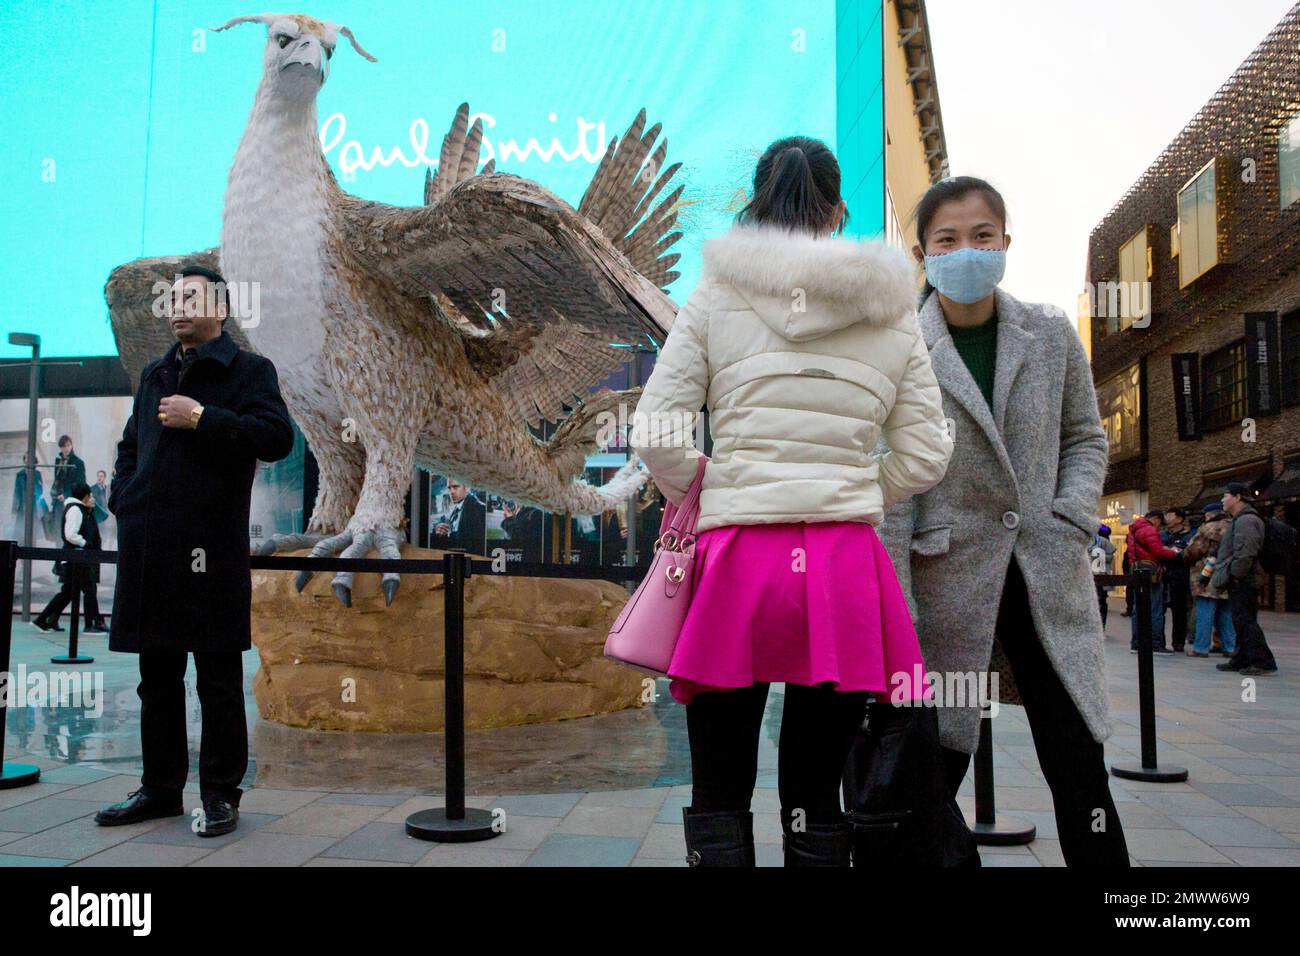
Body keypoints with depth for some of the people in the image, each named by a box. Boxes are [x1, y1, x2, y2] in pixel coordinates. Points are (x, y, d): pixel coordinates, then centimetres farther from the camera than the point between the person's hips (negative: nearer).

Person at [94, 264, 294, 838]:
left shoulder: (248, 370, 0)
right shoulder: (155, 376, 20)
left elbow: (276, 437, -14)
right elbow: (130, 445, 29)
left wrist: (201, 418, -17)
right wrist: (123, 499, 12)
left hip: (212, 546, -6)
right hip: (148, 547, 7)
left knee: (218, 681, 1)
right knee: (157, 677, 14)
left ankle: (220, 794, 12)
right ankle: (160, 788, 26)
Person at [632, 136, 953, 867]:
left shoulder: (715, 298, 3)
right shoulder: (893, 314, 8)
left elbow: (659, 437, -3)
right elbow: (925, 455, 7)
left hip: (738, 557, -2)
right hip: (847, 566, 2)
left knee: (720, 799, 11)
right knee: (816, 800, 13)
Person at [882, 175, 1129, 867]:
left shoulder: (1052, 335, 5)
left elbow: (1085, 439, 15)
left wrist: (1071, 522, -2)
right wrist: (895, 604, -10)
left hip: (1048, 577, 3)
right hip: (950, 580, -2)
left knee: (1080, 771, 6)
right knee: (935, 767, 6)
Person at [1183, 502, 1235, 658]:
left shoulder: (1208, 528, -10)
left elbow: (1193, 551, -10)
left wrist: (1186, 555, 10)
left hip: (1208, 580, -7)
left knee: (1205, 614, -4)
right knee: (1226, 613, 14)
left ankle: (1201, 648, -3)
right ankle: (1230, 647, 16)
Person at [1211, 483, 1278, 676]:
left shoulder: (1246, 520, -15)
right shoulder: (1241, 519, 20)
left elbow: (1245, 552, -25)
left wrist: (1236, 574, -21)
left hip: (1243, 581, -11)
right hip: (1240, 581, 11)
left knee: (1246, 622, -10)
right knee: (1242, 622, 14)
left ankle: (1263, 661, -10)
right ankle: (1242, 660, 21)